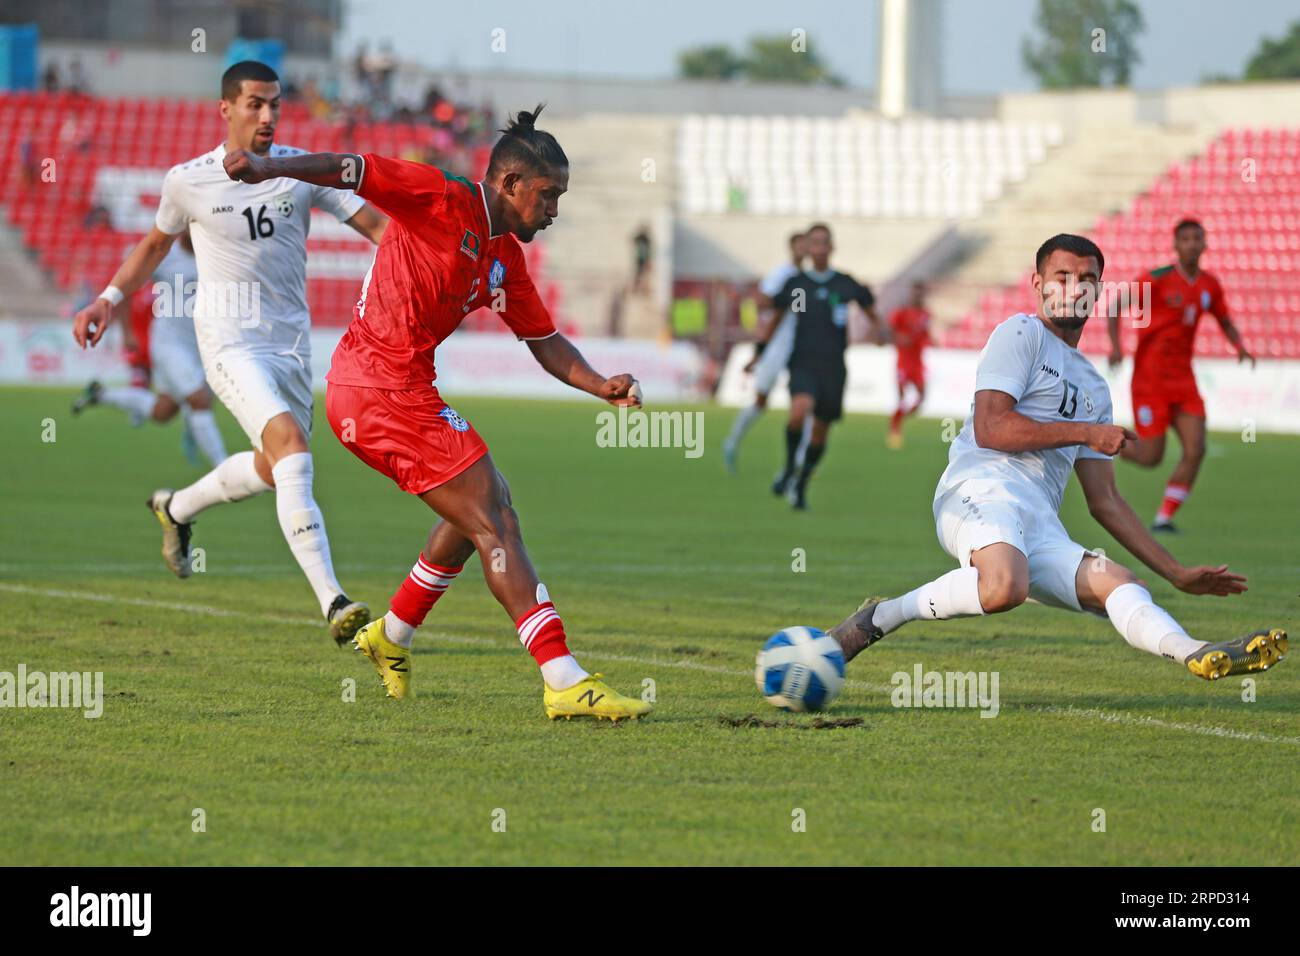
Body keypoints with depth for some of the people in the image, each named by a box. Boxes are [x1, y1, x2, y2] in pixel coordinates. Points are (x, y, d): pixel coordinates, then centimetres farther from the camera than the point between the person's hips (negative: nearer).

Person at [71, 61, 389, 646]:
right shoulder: (189, 181, -1)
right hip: (229, 341, -4)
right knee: (290, 442, -25)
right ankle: (333, 602, -32)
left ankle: (176, 509, 48)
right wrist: (109, 299, 14)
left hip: (291, 341, 4)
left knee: (272, 470, 17)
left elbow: (375, 226, -4)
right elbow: (155, 245, 18)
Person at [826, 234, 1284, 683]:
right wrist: (1086, 432, -1)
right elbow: (989, 427, -6)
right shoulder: (1022, 333, 9)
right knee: (1004, 586, -37)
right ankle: (883, 616, -18)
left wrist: (1178, 574, 26)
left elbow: (1105, 502, 31)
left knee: (1119, 585, -18)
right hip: (983, 485, -7)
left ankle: (1200, 655, -44)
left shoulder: (1093, 387, 31)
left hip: (1041, 529, 7)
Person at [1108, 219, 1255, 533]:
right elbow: (1115, 307, -6)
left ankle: (1164, 518, 1)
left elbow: (1225, 322, 20)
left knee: (1195, 450, -10)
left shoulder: (1209, 285, 6)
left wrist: (1240, 346, 0)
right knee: (1151, 457, -7)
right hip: (1150, 378, -5)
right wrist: (1116, 346, -21)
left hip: (1183, 381, 5)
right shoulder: (1157, 279, -10)